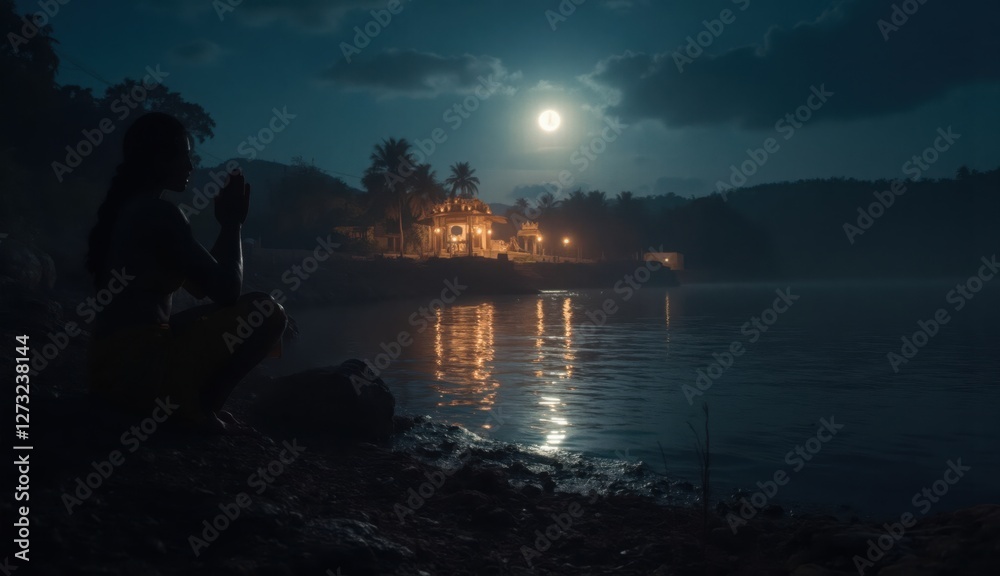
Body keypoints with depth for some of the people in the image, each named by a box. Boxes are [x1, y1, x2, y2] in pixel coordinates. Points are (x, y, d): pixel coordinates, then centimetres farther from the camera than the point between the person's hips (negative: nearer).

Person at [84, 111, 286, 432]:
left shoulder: (131, 210, 17)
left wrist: (227, 225, 15)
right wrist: (232, 224, -1)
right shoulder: (158, 212, -13)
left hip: (114, 364, 10)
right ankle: (193, 402, -7)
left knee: (220, 316, 29)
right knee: (265, 310, -11)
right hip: (137, 366, -10)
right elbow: (226, 289, -14)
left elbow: (203, 287, 20)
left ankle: (181, 396, 10)